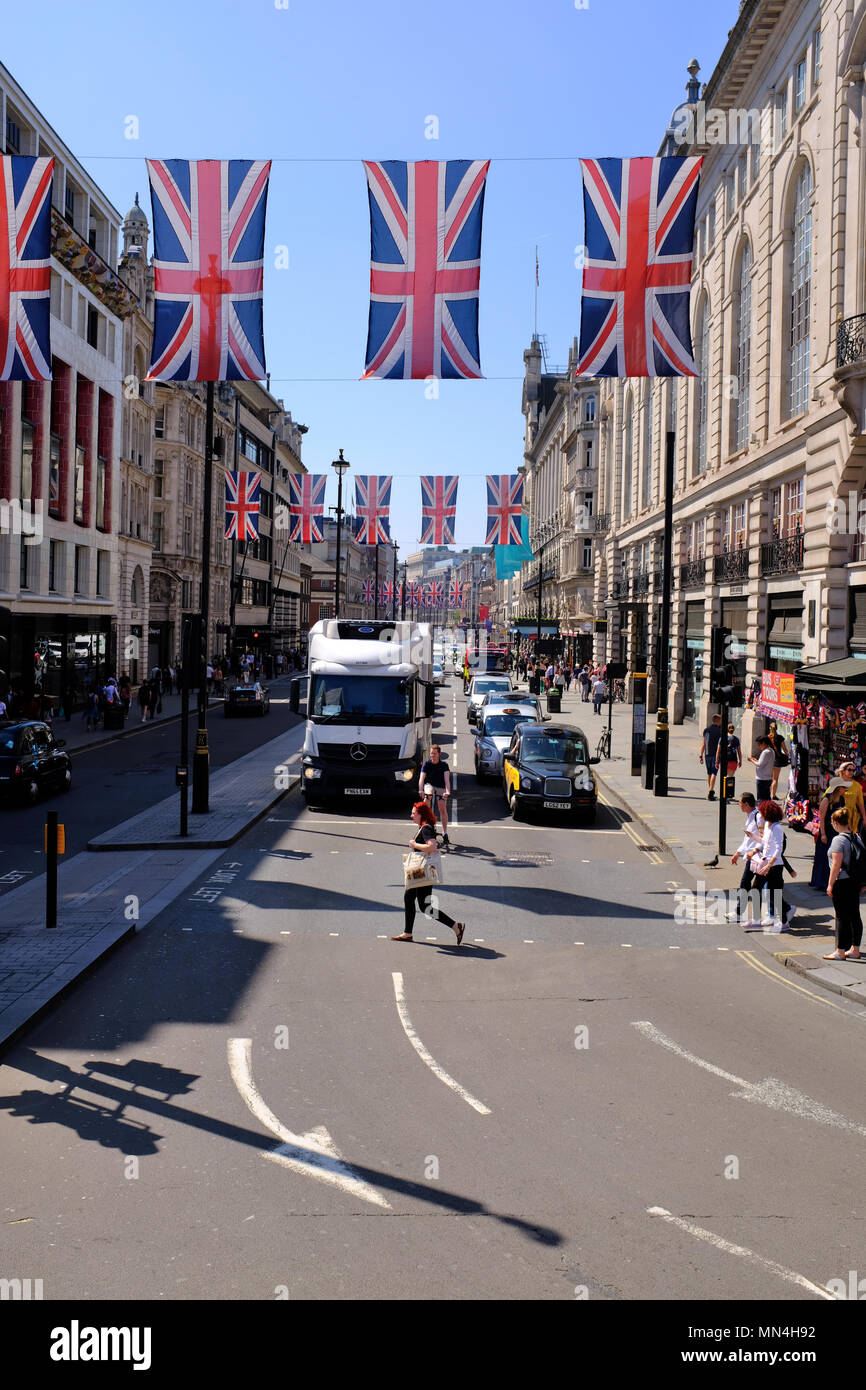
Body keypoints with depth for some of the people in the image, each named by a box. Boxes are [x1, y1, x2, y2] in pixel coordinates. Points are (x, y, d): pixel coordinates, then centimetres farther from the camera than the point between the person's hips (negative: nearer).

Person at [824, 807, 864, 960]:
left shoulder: (839, 839, -15)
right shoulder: (857, 837, 8)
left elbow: (836, 864, -19)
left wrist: (830, 884, -13)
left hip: (842, 882, -8)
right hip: (856, 882, 8)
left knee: (842, 916, -3)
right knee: (854, 915, 12)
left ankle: (840, 952, 2)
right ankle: (855, 950, 18)